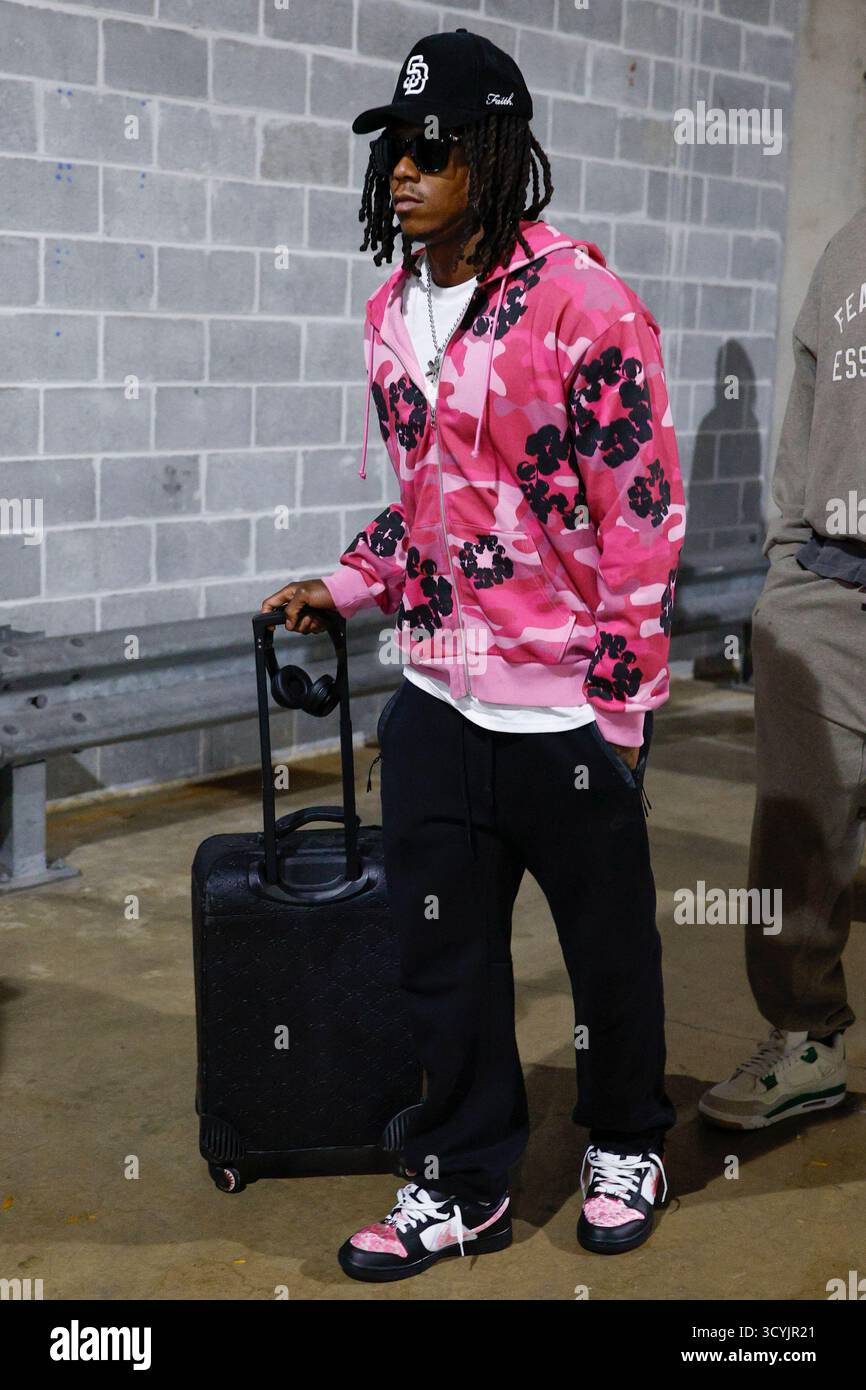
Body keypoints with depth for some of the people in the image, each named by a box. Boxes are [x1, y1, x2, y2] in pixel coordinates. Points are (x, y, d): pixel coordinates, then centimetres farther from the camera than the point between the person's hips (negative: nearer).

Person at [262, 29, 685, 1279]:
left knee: (609, 943, 13)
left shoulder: (585, 305, -14)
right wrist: (346, 588, 10)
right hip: (434, 702, 6)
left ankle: (626, 1145, 37)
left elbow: (642, 515, -14)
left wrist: (621, 699, -14)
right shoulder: (391, 312, 7)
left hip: (566, 708, -6)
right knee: (443, 952, 12)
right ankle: (465, 1184, 29)